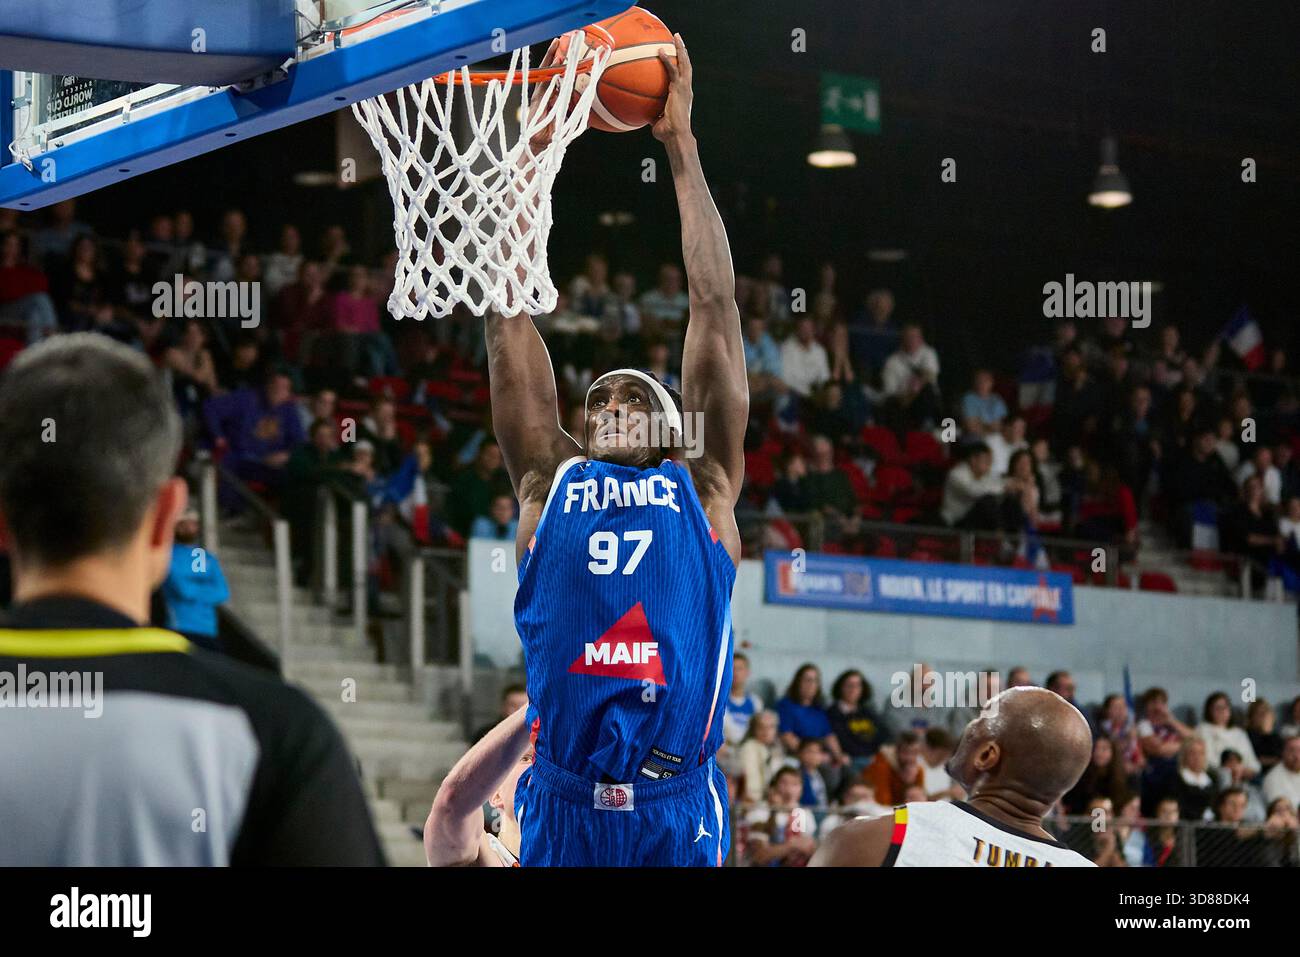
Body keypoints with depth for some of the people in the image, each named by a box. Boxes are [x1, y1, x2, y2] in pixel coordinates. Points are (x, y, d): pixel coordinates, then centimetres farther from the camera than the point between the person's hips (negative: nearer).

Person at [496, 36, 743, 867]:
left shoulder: (704, 486, 14)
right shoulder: (549, 481, 16)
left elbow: (715, 306, 12)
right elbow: (509, 312, 14)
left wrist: (681, 146, 12)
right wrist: (531, 150, 12)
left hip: (678, 805, 0)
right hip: (563, 799, 1)